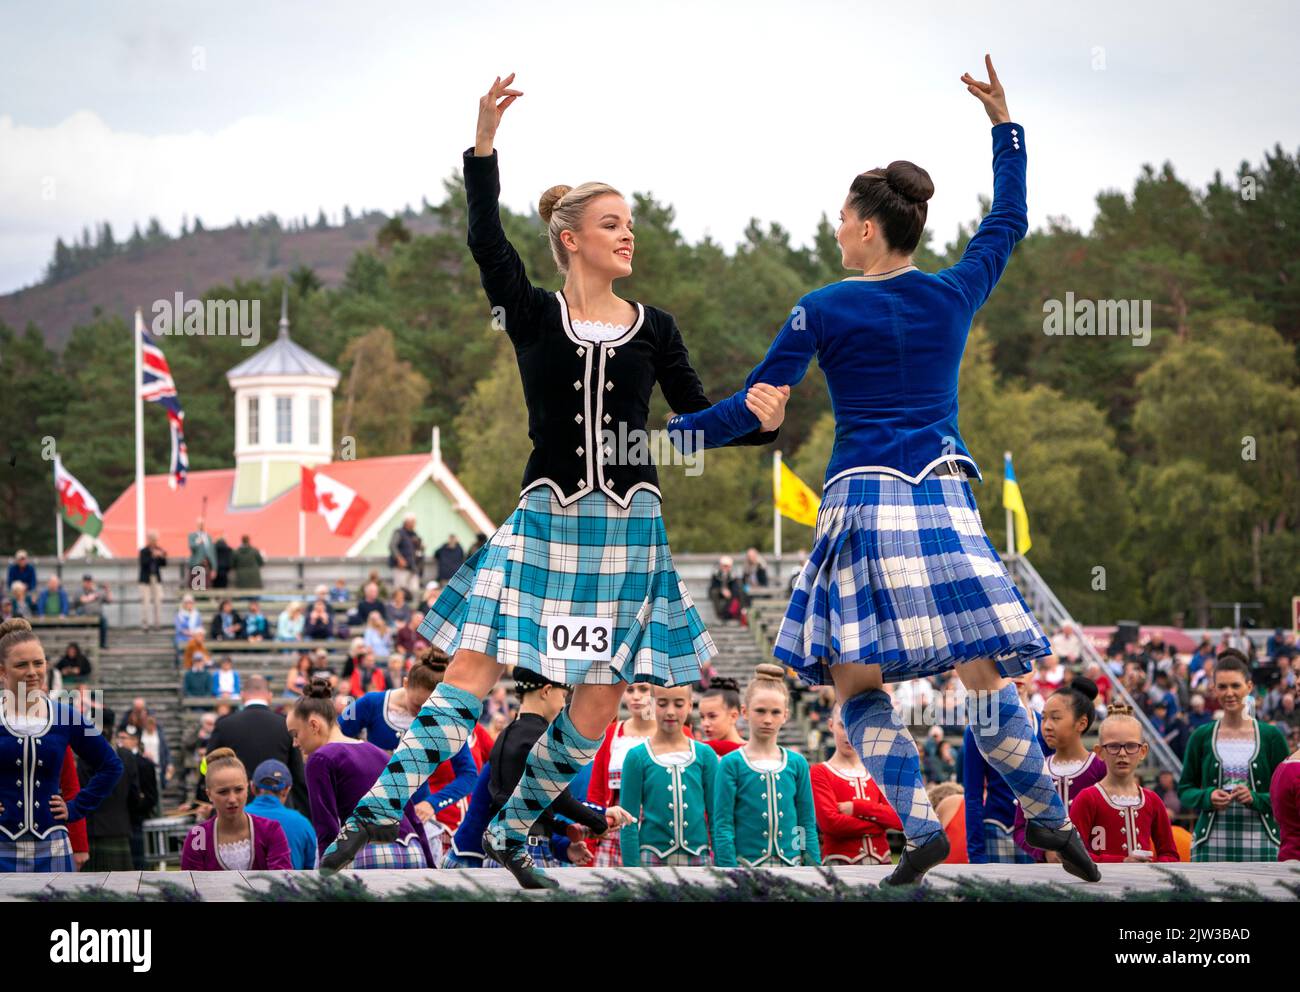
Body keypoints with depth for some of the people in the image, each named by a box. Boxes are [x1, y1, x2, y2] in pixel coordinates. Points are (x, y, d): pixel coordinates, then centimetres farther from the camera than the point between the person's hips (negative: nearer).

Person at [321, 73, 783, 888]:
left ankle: (511, 832, 18)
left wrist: (763, 422, -13)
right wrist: (485, 143, -26)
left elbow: (700, 418, 8)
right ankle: (373, 816, -8)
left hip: (628, 529, 2)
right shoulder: (533, 315, 0)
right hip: (546, 520, -2)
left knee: (596, 711, 0)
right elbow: (486, 239, -14)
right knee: (472, 676, -11)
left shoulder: (653, 329, 6)